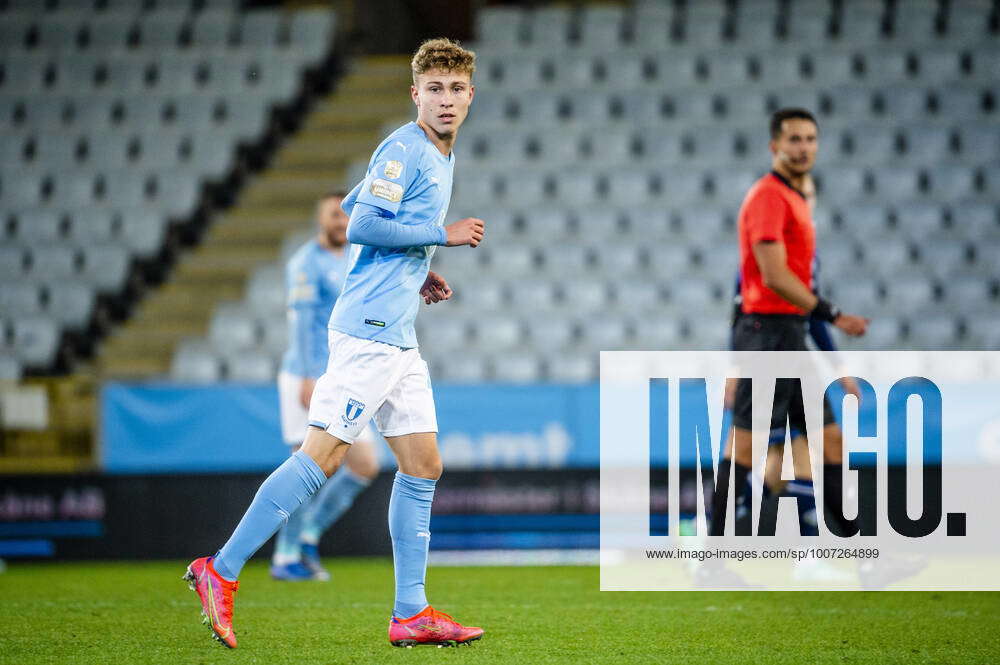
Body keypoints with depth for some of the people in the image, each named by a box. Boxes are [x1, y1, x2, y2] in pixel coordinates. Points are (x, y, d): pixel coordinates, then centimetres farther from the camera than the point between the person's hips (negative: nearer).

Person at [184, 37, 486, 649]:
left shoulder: (440, 158, 19)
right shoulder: (404, 150, -10)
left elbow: (352, 209, 27)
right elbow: (362, 225, -18)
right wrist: (443, 235, -13)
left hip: (399, 340, 10)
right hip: (369, 330, -10)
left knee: (424, 466, 6)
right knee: (324, 454, -12)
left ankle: (410, 614, 8)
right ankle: (221, 572, -7)